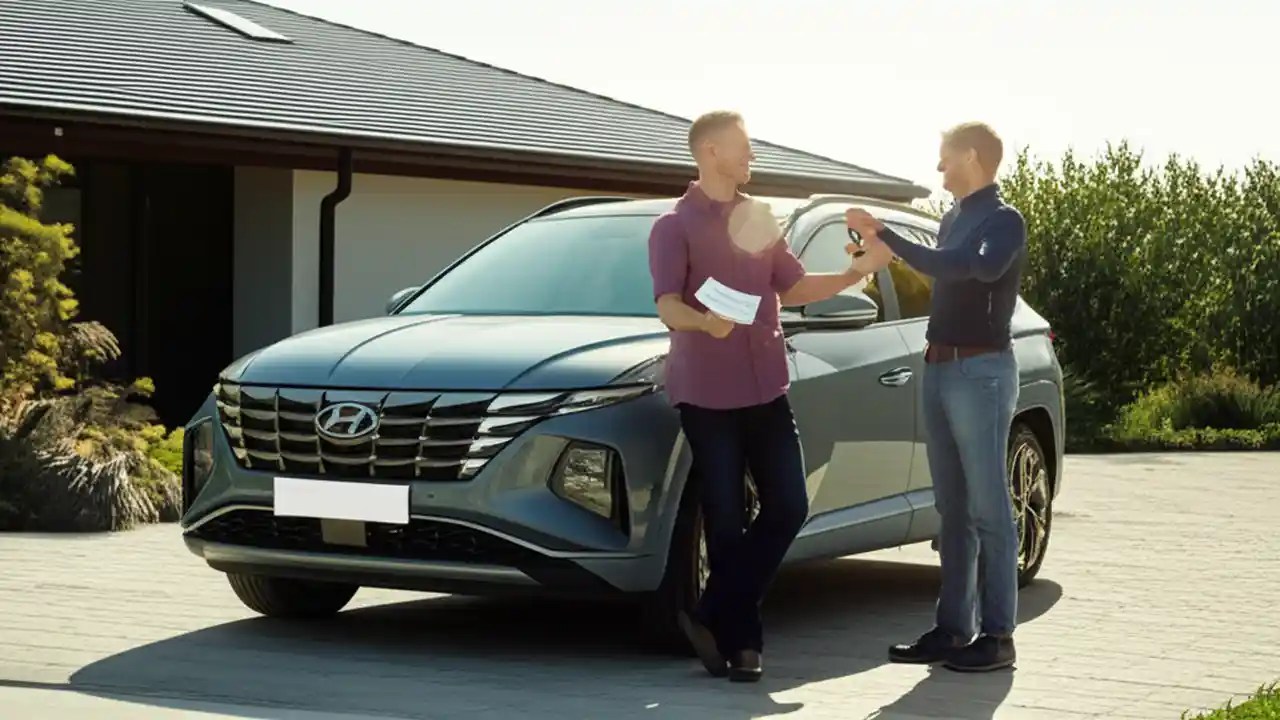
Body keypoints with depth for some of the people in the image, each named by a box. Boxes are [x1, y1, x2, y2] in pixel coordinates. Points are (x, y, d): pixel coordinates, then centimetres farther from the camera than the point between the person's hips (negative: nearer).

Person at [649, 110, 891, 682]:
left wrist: (857, 272, 10)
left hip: (766, 389, 6)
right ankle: (741, 640, 8)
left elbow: (792, 287, 23)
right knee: (726, 523, -3)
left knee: (788, 508, 1)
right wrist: (705, 321, -35)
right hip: (707, 394, -6)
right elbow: (667, 306, -14)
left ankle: (713, 615, 9)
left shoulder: (759, 218, 17)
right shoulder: (675, 226, -3)